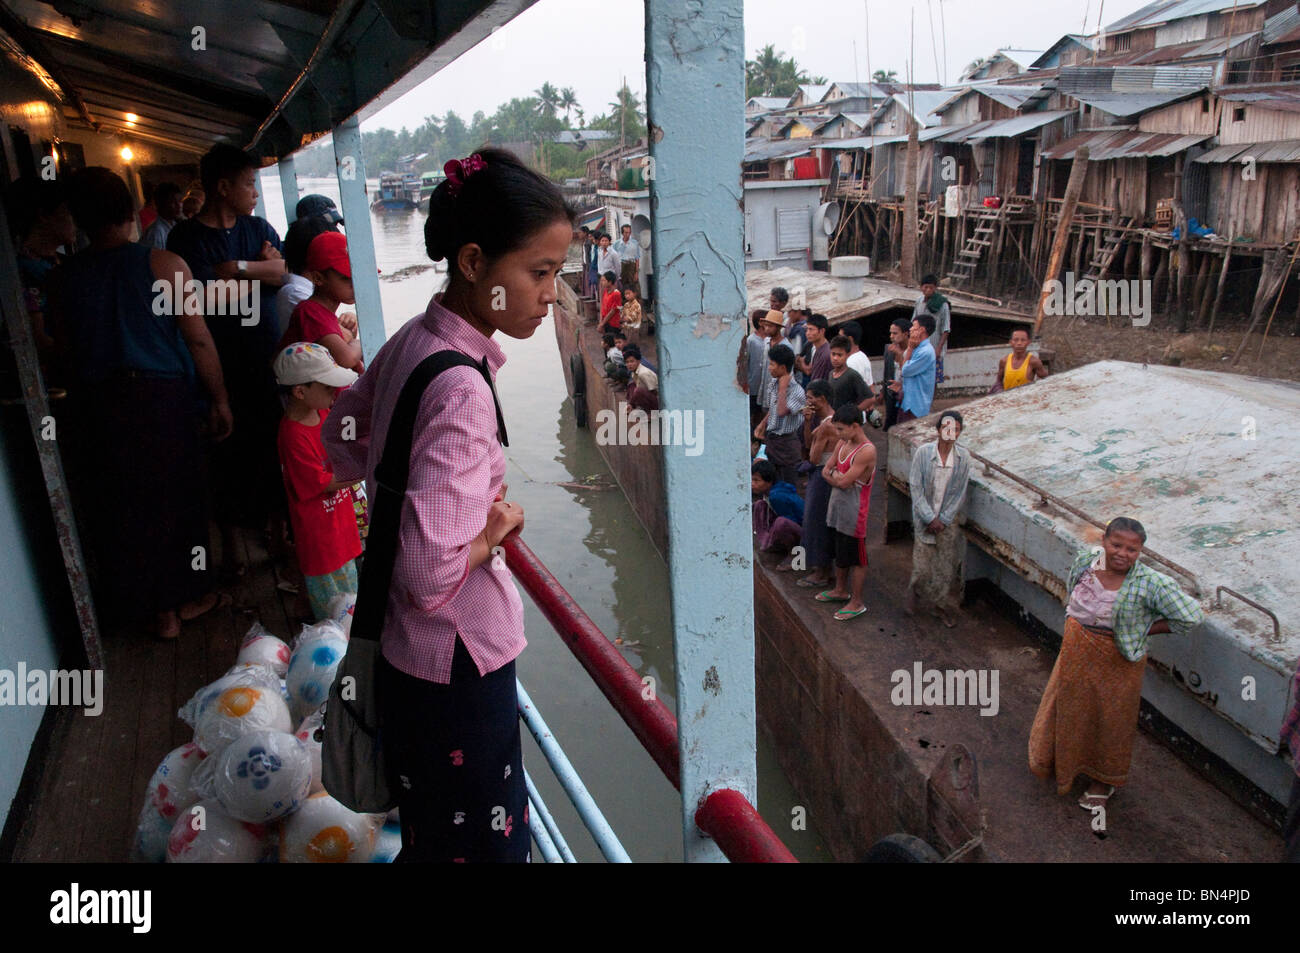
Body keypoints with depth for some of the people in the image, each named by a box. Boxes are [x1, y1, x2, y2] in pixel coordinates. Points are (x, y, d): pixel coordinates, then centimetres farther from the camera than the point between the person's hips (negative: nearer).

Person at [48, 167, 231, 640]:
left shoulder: (62, 279, 0)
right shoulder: (164, 265, -9)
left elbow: (68, 353, 6)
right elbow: (199, 340, -10)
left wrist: (79, 415, 17)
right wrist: (219, 400, 0)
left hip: (97, 405, 3)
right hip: (163, 398, -2)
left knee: (120, 507, 14)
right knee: (175, 498, 12)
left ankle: (163, 610, 25)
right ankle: (186, 596, 26)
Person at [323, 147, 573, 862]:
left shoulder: (412, 340, 0)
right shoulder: (461, 389, -29)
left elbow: (340, 440, 16)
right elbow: (431, 575, -33)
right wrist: (496, 528, -14)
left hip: (404, 645, 9)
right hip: (458, 664, -9)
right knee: (480, 837, 13)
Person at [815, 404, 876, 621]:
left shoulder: (867, 451, -23)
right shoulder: (842, 444, 4)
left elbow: (843, 482, -25)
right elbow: (825, 470, 8)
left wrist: (834, 474, -5)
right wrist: (836, 476, -12)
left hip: (854, 511, -9)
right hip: (837, 506, 9)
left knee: (857, 558, 4)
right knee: (840, 552, 23)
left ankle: (857, 602, 16)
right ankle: (841, 590, 40)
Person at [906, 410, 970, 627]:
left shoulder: (963, 457, -6)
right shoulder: (923, 452, -12)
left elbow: (960, 493, -3)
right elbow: (916, 488, -10)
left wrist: (943, 520, -8)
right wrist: (930, 518, -13)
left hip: (948, 521, 2)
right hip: (924, 517, -2)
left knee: (947, 567, 8)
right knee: (923, 566, 1)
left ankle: (941, 607, 27)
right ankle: (914, 593, 33)